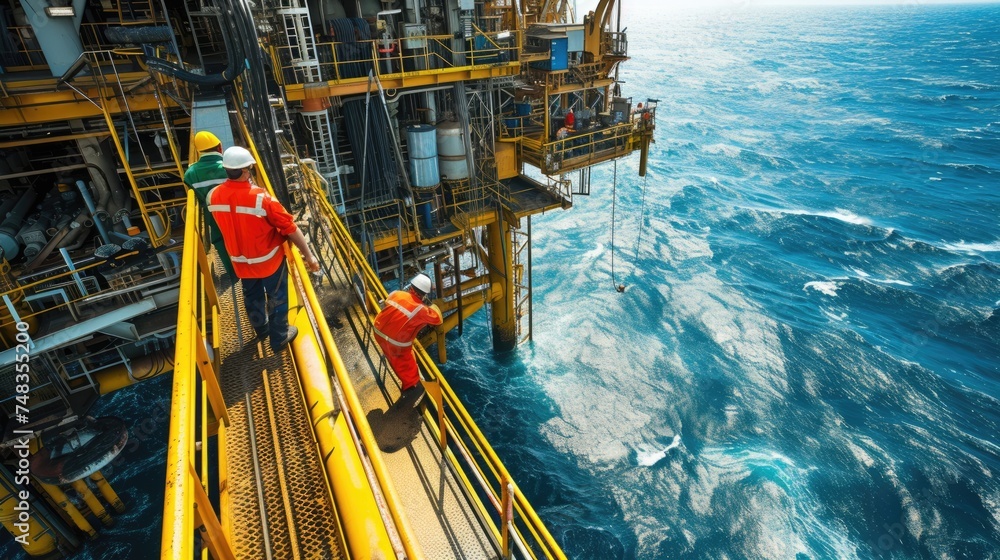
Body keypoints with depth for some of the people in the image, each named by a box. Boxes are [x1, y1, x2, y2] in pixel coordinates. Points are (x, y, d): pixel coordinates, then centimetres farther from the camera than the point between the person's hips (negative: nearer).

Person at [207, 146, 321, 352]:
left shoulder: (213, 196, -12)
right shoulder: (261, 198, -30)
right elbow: (291, 229, -25)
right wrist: (309, 255, -16)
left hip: (240, 262, 6)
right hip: (269, 261, -5)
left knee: (252, 297, 28)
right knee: (277, 298, 17)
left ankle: (261, 327, 53)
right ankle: (279, 338, 34)